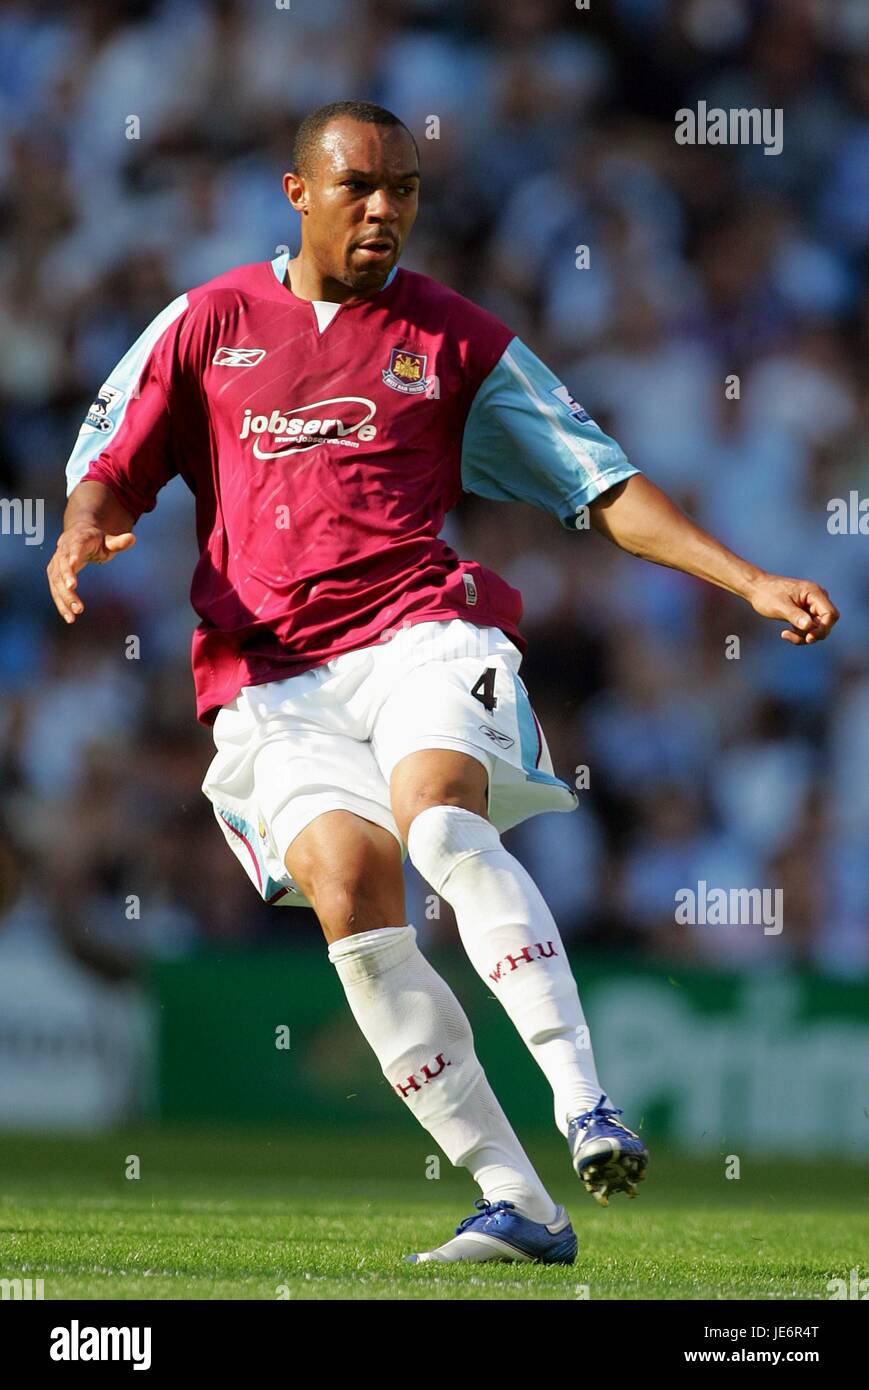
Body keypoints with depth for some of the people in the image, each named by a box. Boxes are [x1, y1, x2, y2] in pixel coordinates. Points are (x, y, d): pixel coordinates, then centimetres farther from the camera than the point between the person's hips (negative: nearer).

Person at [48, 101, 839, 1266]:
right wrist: (83, 531, -4)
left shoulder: (457, 340, 14)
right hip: (271, 678, 1)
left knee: (437, 812, -33)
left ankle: (587, 1109, -42)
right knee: (348, 884, -23)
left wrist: (754, 584, 4)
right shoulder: (210, 322, 16)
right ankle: (515, 1206, -23)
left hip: (421, 630, -1)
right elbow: (112, 466, 20)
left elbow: (604, 488, 13)